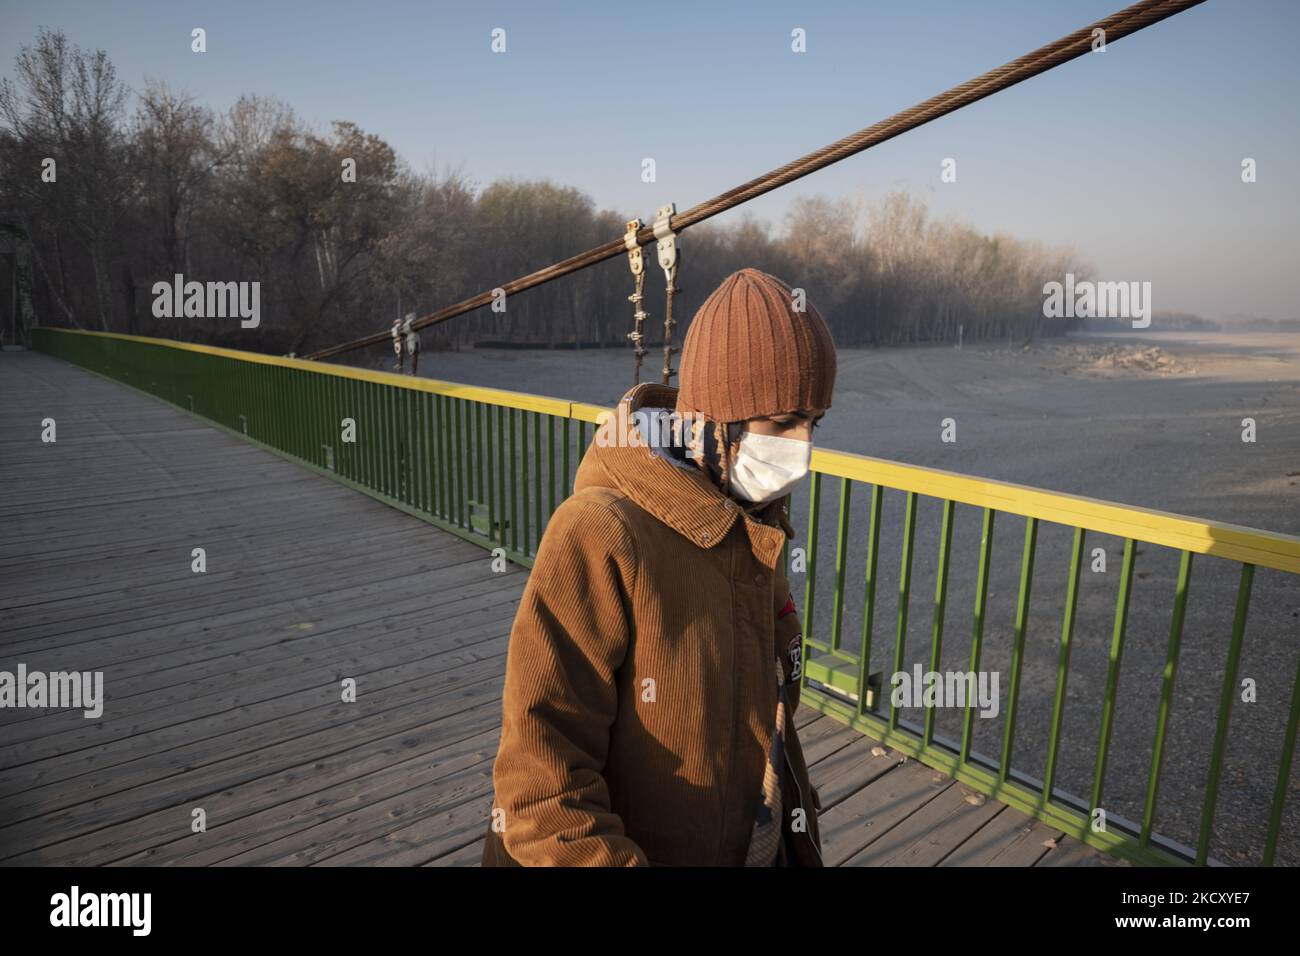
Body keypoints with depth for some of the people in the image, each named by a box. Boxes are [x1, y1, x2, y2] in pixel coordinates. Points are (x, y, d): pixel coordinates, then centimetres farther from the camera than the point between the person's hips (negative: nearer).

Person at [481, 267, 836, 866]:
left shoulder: (752, 531, -3)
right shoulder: (599, 538, -27)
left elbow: (765, 715, 9)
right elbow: (542, 789, -26)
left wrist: (801, 833, 11)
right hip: (633, 851, -6)